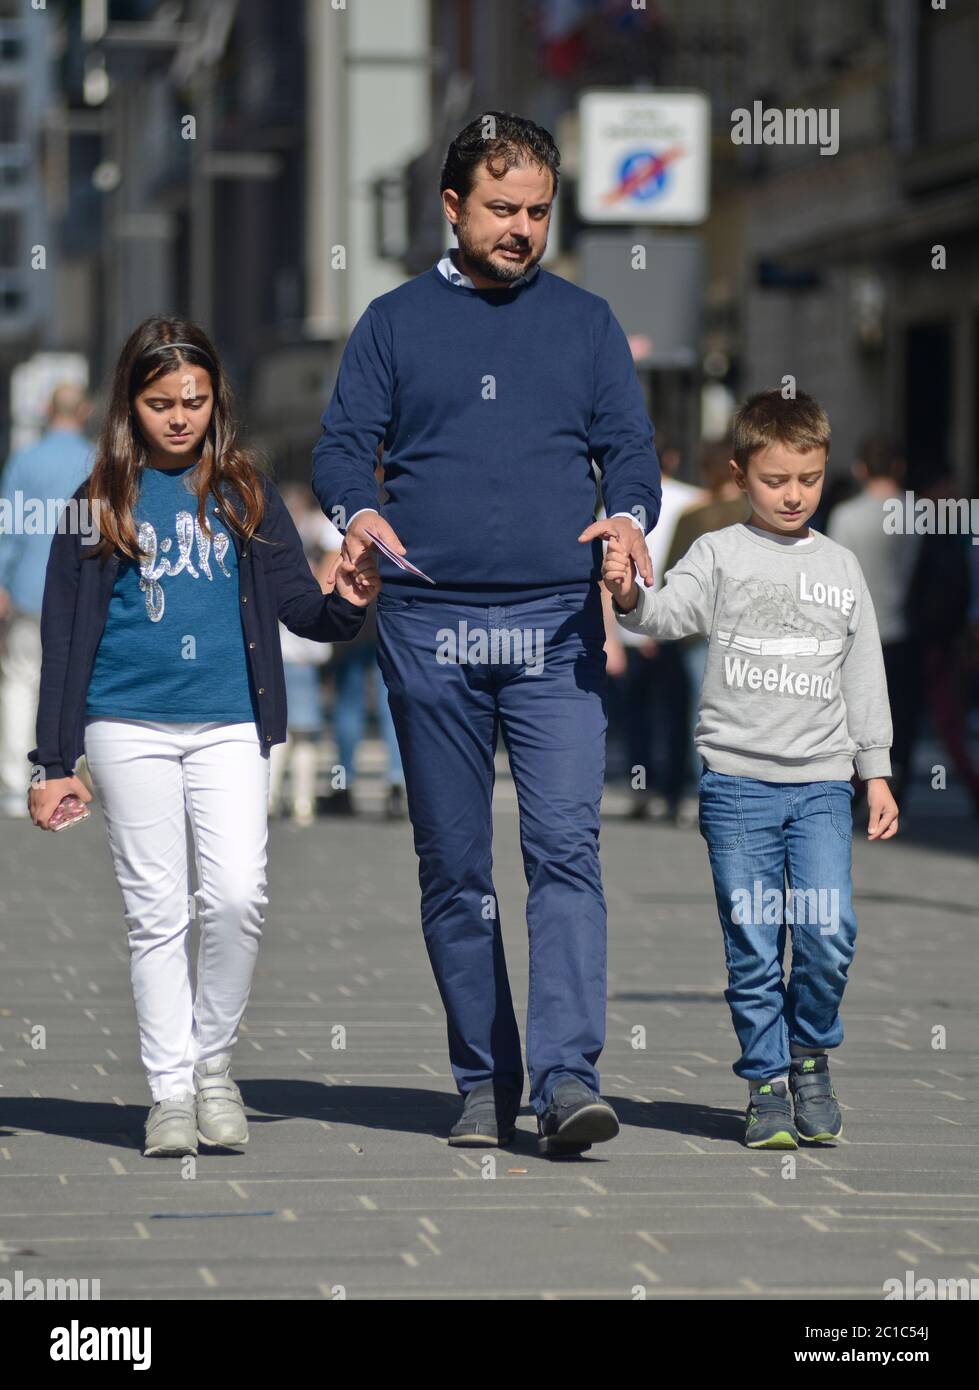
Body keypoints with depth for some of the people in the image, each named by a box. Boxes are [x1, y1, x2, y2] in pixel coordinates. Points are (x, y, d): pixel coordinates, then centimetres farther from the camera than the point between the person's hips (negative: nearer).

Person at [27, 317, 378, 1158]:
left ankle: (214, 1057, 8)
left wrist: (345, 605, -17)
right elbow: (65, 632, 7)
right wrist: (54, 760, 4)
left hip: (228, 726, 0)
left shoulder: (244, 491, 8)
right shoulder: (101, 502, 5)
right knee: (156, 910, 1)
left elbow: (296, 603, 7)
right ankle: (171, 1091, 7)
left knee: (237, 897, -12)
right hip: (130, 729, 0)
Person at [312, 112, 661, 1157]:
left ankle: (567, 1074, -21)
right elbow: (342, 443, 5)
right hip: (429, 625, 1)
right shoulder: (394, 323, 11)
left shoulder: (585, 322, 14)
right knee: (453, 868, 4)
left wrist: (629, 514, -13)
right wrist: (357, 512, -17)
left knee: (565, 846, -15)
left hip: (556, 624, -1)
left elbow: (628, 445, 9)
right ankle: (485, 1082, 13)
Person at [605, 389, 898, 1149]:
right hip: (737, 780, -2)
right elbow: (672, 609, -15)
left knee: (829, 932, -8)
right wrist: (631, 595, -37)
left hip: (822, 781, 2)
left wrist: (876, 770, 14)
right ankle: (766, 1081, 13)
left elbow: (864, 675, 17)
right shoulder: (720, 554, 2)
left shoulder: (841, 567, 12)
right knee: (752, 945, 0)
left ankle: (811, 1055, 15)